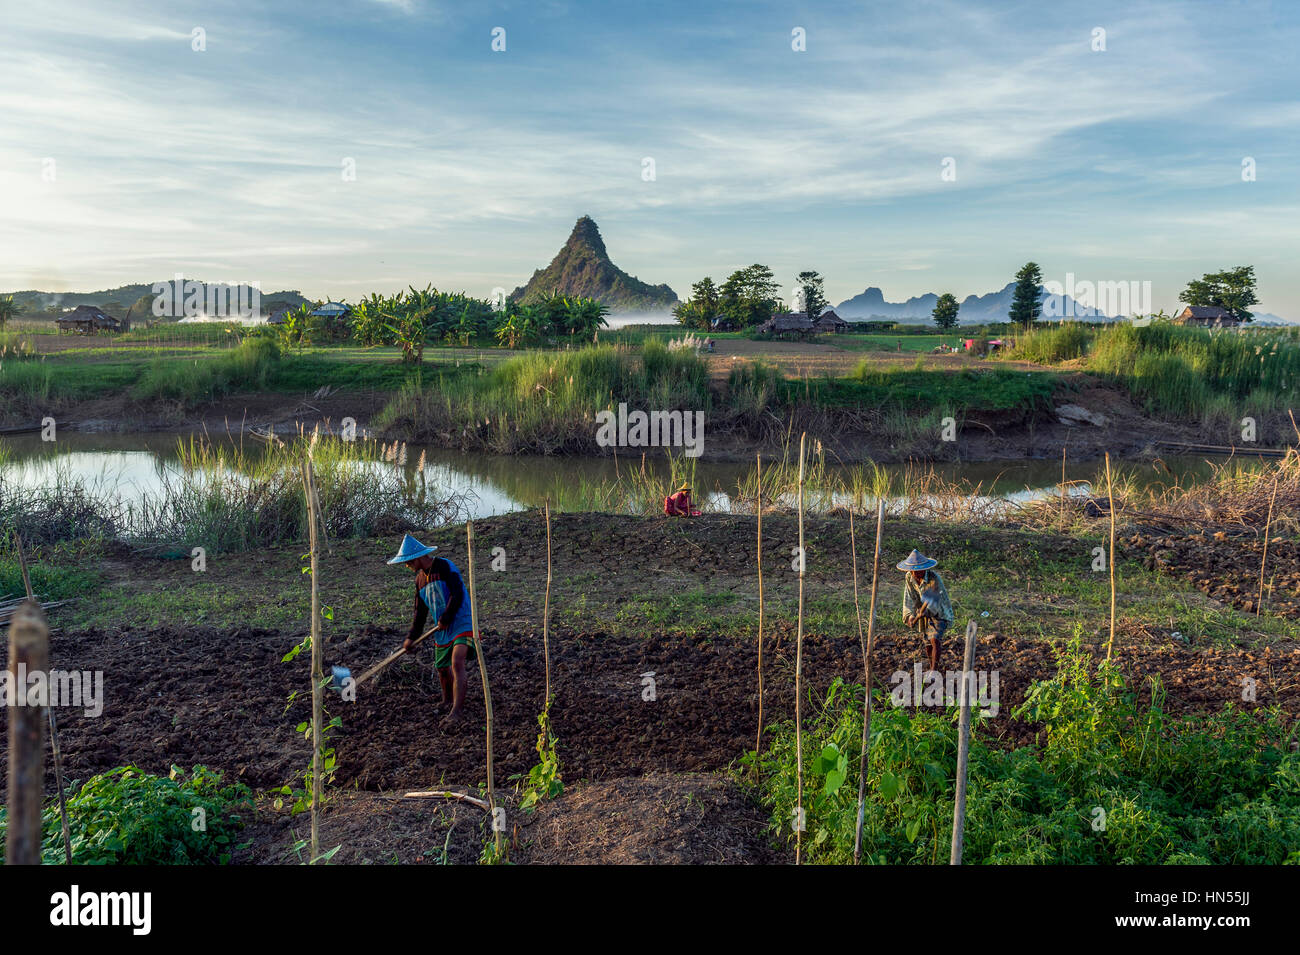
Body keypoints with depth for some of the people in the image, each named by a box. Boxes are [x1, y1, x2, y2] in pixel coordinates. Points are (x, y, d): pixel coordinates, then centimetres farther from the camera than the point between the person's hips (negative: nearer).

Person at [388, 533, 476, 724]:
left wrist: (446, 618, -17)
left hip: (461, 621, -8)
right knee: (442, 668, 13)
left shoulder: (445, 566, -12)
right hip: (442, 629, 8)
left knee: (457, 662, -21)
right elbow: (420, 612, 16)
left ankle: (456, 711, -23)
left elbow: (457, 595, -18)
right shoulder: (420, 578, 11)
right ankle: (447, 701, 40)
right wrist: (412, 637, 10)